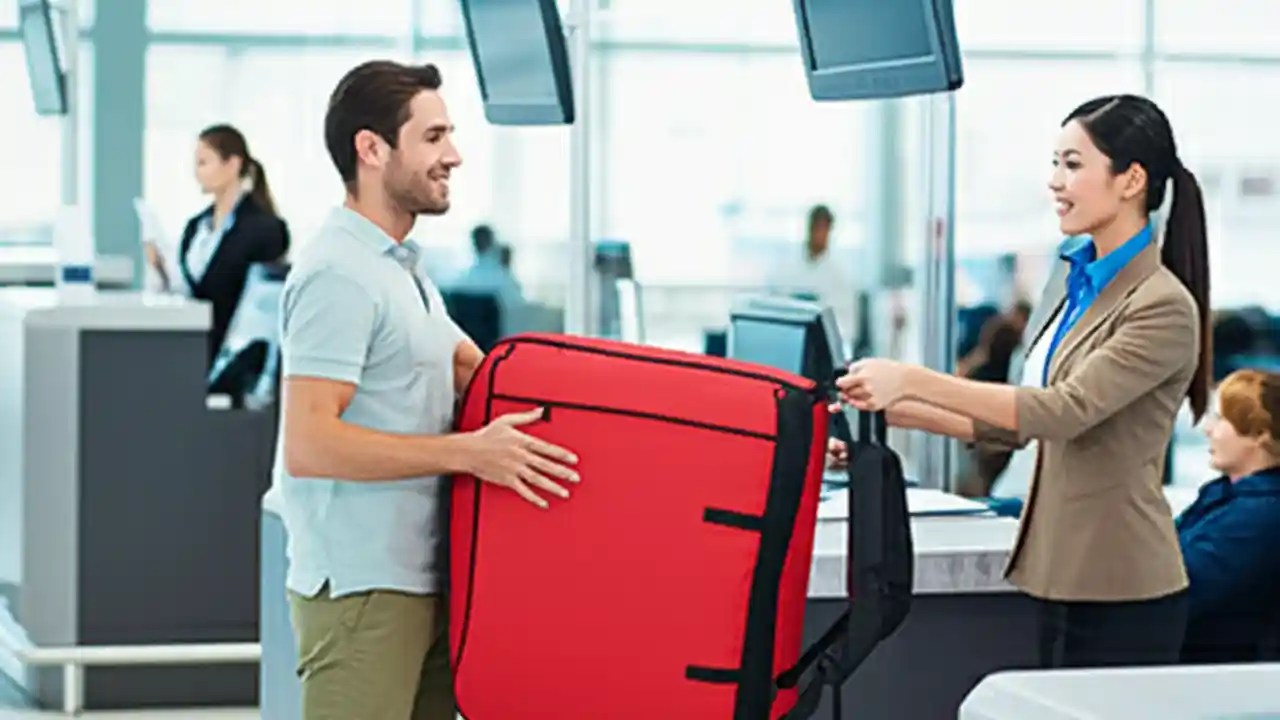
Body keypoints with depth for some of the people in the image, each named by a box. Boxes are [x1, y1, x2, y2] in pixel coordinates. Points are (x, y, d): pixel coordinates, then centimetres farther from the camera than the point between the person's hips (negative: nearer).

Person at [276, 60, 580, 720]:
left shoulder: (404, 269, 18)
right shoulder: (338, 275, -15)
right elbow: (308, 446, -22)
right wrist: (468, 453, -22)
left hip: (419, 584, 10)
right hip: (362, 591, -10)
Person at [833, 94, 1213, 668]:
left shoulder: (1162, 308, -14)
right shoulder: (1076, 279, 12)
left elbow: (1064, 411, -24)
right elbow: (1020, 423, 15)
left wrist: (913, 381, -27)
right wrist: (895, 410, 6)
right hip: (1062, 583, 8)